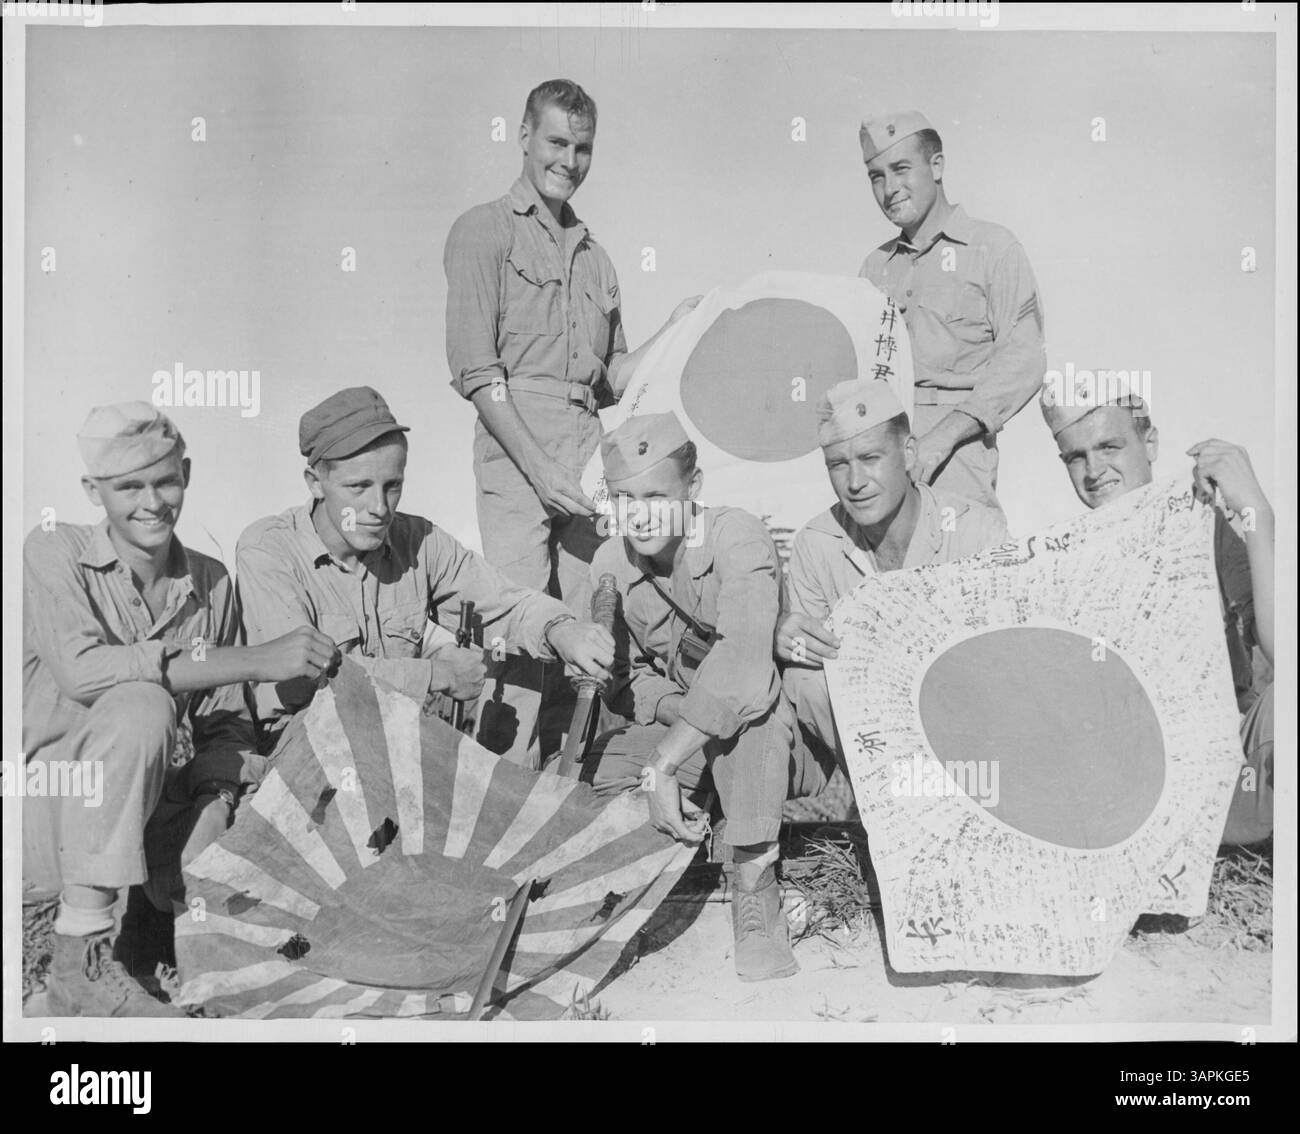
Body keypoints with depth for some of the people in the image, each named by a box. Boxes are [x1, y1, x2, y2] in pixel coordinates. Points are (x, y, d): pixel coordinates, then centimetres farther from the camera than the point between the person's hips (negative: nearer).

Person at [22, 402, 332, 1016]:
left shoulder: (211, 582, 5)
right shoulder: (55, 552, -8)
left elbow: (225, 725, 5)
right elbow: (80, 670, -27)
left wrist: (216, 794, -17)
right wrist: (254, 660, -31)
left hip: (149, 815, 4)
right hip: (53, 802, -4)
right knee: (140, 704, -33)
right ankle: (80, 963, -25)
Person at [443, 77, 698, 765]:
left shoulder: (594, 256, 22)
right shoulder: (485, 231, 4)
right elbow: (476, 372, -6)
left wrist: (671, 334, 10)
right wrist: (540, 468, -14)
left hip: (588, 461, 6)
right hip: (516, 455, -6)